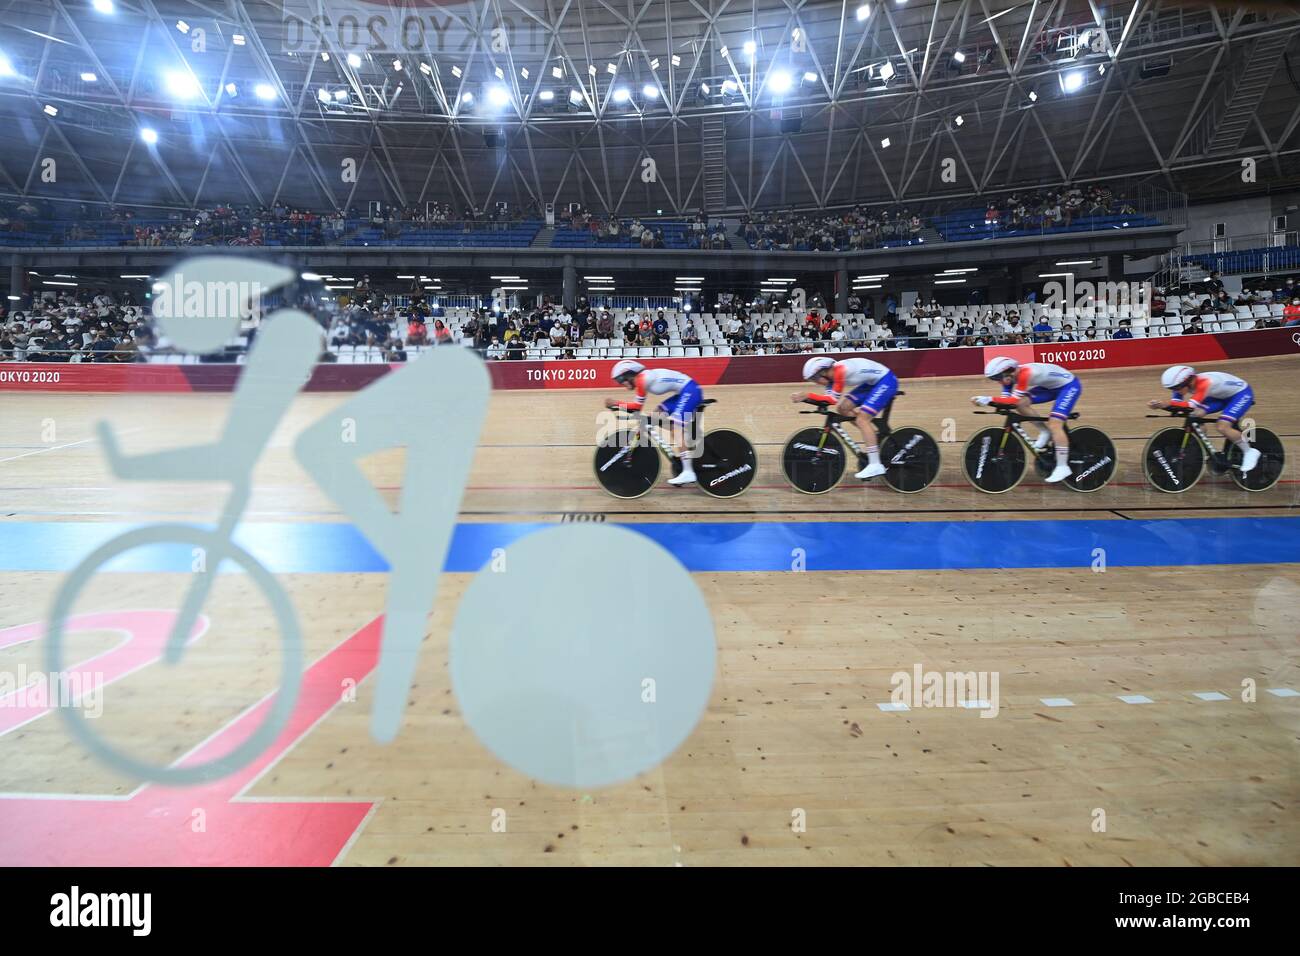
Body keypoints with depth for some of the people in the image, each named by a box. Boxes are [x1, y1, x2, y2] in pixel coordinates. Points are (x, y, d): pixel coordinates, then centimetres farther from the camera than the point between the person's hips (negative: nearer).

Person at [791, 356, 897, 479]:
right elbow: (831, 398, -3)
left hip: (886, 381, -10)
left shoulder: (840, 371, -25)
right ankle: (876, 437, 14)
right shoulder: (832, 374, 2)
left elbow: (833, 399, -23)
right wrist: (806, 397, -14)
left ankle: (875, 465, -15)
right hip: (872, 383, 10)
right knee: (843, 408, 4)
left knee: (861, 419, -17)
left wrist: (807, 395, -23)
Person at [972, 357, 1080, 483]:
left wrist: (989, 399, -38)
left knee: (1054, 425, -19)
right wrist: (983, 400, -24)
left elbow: (1014, 400, -33)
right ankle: (1044, 432, 8)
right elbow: (1006, 399, -9)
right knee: (1021, 403, -10)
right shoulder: (1010, 375, -7)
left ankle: (1063, 468, -11)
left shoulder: (1025, 373, -33)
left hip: (1069, 385, -9)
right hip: (1052, 386, 9)